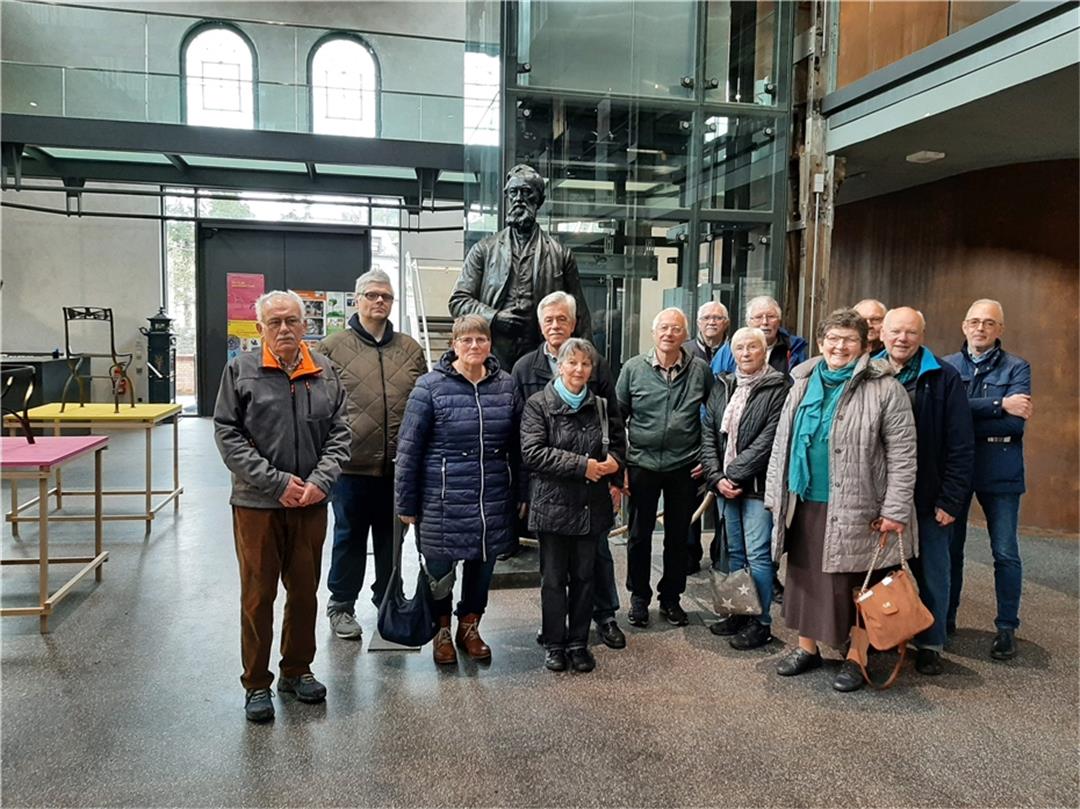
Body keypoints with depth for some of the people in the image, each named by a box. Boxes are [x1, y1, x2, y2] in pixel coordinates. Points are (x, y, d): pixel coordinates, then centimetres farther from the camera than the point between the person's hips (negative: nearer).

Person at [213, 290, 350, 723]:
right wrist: (277, 482, -14)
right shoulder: (241, 370, -4)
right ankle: (257, 684, 23)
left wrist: (320, 480, -10)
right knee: (258, 595, 7)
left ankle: (297, 670, 33)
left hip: (311, 503, 3)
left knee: (305, 590, 14)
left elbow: (339, 433, 4)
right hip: (257, 503, -3)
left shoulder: (324, 371, 3)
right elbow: (228, 435, -8)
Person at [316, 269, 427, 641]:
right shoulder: (333, 347, -1)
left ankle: (388, 600, 34)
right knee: (349, 536, 10)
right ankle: (341, 604, 26)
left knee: (391, 536, 16)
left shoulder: (410, 349, 9)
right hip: (352, 463, -3)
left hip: (398, 464, 3)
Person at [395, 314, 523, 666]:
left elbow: (517, 446, 10)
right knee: (440, 568, 11)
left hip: (494, 502, 4)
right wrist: (407, 503, -5)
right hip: (444, 502, -3)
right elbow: (408, 448, -6)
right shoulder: (431, 387, -9)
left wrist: (520, 494, 10)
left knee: (482, 565, 16)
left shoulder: (506, 386, 3)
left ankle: (469, 626, 37)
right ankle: (442, 631, 34)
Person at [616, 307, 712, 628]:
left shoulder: (700, 371, 0)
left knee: (678, 537, 11)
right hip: (642, 465, -1)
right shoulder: (633, 368, -2)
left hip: (684, 468, 1)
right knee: (639, 536, 9)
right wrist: (619, 464, -2)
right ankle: (639, 597, 26)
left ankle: (671, 599, 28)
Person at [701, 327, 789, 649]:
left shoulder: (777, 388, -7)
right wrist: (717, 477, -5)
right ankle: (738, 614, 26)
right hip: (725, 485, 6)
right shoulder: (722, 387, 11)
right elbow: (708, 433, 7)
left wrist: (736, 475, -13)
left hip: (758, 485, -6)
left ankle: (760, 622, 11)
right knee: (734, 552, 14)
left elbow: (768, 440, -14)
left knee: (757, 555, -2)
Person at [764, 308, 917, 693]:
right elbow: (783, 443, 12)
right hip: (806, 504, 5)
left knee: (852, 585, 5)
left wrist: (895, 510, -13)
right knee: (806, 576, 14)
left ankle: (856, 658, 22)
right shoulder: (803, 386, 9)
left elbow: (902, 454, -9)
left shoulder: (884, 389, -6)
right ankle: (807, 648, 30)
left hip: (855, 508, -5)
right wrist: (776, 496, 9)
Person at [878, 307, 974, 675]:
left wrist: (950, 500, -10)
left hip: (927, 499, -2)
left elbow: (960, 446, -7)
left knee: (931, 575, 9)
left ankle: (930, 645, 25)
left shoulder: (944, 378, -5)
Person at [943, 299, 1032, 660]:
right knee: (950, 547, 11)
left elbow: (1017, 422, -13)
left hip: (1000, 471, -1)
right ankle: (945, 618, 25)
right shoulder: (947, 366, 6)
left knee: (1005, 553, 5)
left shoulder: (1017, 368, 1)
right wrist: (1000, 405, -18)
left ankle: (1007, 627, 20)